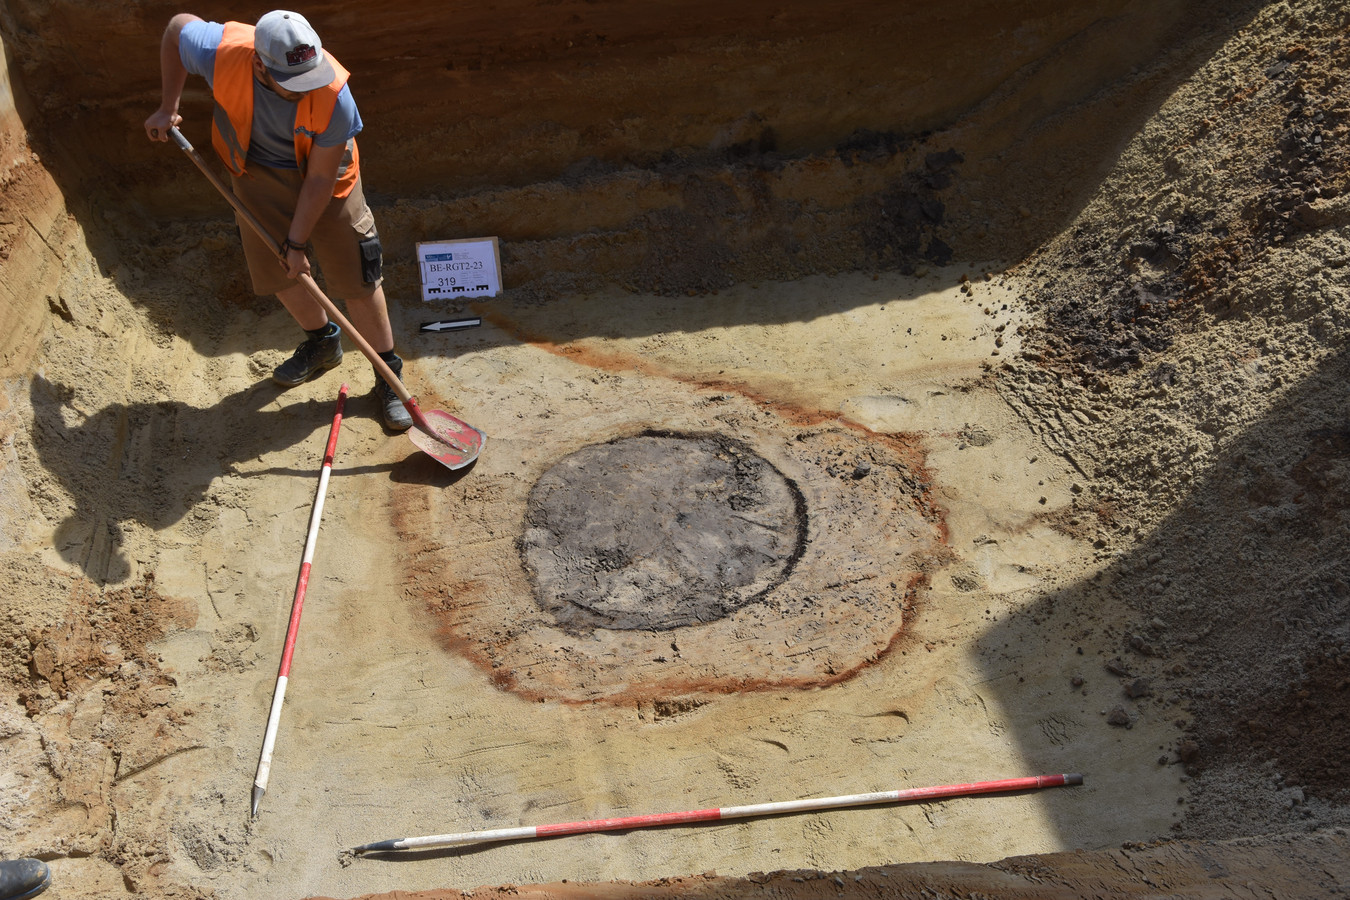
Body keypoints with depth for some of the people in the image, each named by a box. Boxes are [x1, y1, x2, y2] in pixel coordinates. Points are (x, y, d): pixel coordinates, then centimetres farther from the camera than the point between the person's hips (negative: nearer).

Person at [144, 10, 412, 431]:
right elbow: (178, 25, -5)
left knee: (357, 278, -4)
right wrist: (168, 107, -6)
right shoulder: (221, 53, -30)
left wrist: (298, 242, -20)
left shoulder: (333, 96, -35)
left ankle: (388, 374, 10)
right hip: (256, 172, 3)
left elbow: (320, 179, -26)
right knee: (276, 272, 11)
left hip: (323, 176, -3)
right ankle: (323, 342, 37)